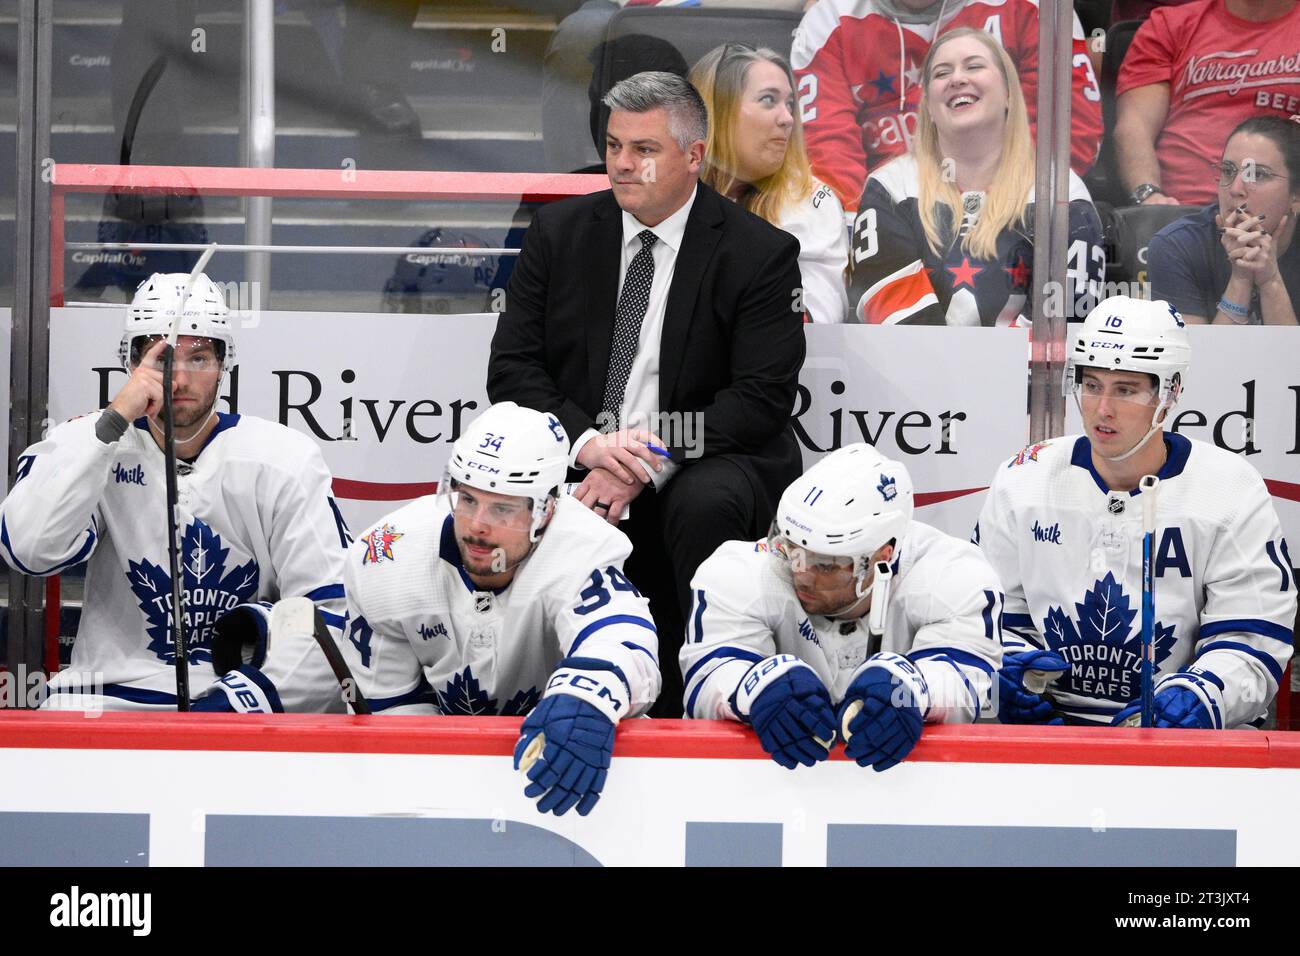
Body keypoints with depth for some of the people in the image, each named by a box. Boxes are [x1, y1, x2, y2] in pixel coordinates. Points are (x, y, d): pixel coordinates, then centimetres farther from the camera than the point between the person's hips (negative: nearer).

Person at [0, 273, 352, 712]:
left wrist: (260, 692, -22)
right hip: (113, 694, 0)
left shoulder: (283, 459, -3)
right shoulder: (88, 444, -1)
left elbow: (333, 607, -7)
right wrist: (112, 423, -21)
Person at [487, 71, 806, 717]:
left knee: (705, 503, -37)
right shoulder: (559, 233, 8)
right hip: (577, 463, 2)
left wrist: (650, 463, -22)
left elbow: (763, 396, -10)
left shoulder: (760, 252, -2)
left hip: (704, 463, -2)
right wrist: (585, 441, -17)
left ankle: (689, 707, -22)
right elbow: (513, 368, 4)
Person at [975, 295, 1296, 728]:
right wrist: (1008, 667, -8)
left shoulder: (1233, 492, -1)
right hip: (1045, 724, 1)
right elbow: (994, 615, 14)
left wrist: (1194, 697, -23)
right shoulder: (1022, 481, 7)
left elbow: (1251, 643, -5)